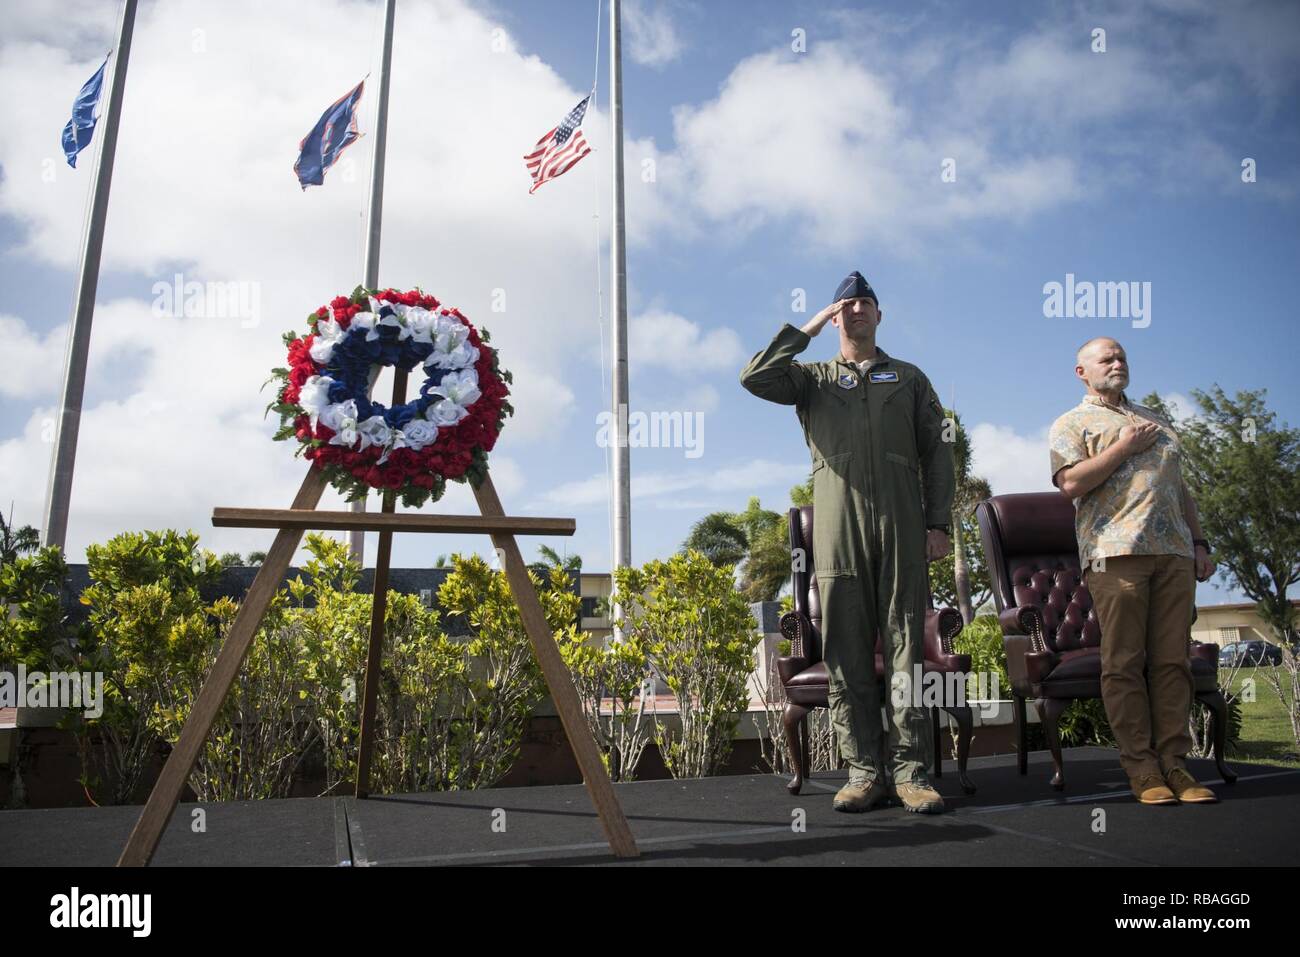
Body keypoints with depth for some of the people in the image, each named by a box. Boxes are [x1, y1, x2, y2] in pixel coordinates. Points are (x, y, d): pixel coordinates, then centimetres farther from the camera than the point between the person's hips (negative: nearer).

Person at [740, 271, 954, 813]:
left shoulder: (909, 378, 20)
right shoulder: (813, 378, 18)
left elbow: (936, 452, 13)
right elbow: (755, 378, -1)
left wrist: (939, 522, 2)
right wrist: (807, 329, 4)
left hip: (901, 526, 0)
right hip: (837, 529, 0)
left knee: (906, 646, -4)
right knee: (846, 652, -2)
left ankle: (910, 771, -2)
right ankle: (864, 771, 2)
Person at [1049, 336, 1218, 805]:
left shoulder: (1156, 420, 28)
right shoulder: (1071, 424, 9)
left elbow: (1180, 488, 27)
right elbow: (1071, 483, -8)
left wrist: (1200, 543, 17)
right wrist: (1126, 446, -4)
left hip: (1174, 553, 5)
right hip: (1116, 554, -5)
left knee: (1172, 660, 0)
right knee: (1124, 662, -7)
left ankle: (1174, 762, 3)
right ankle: (1141, 766, -3)